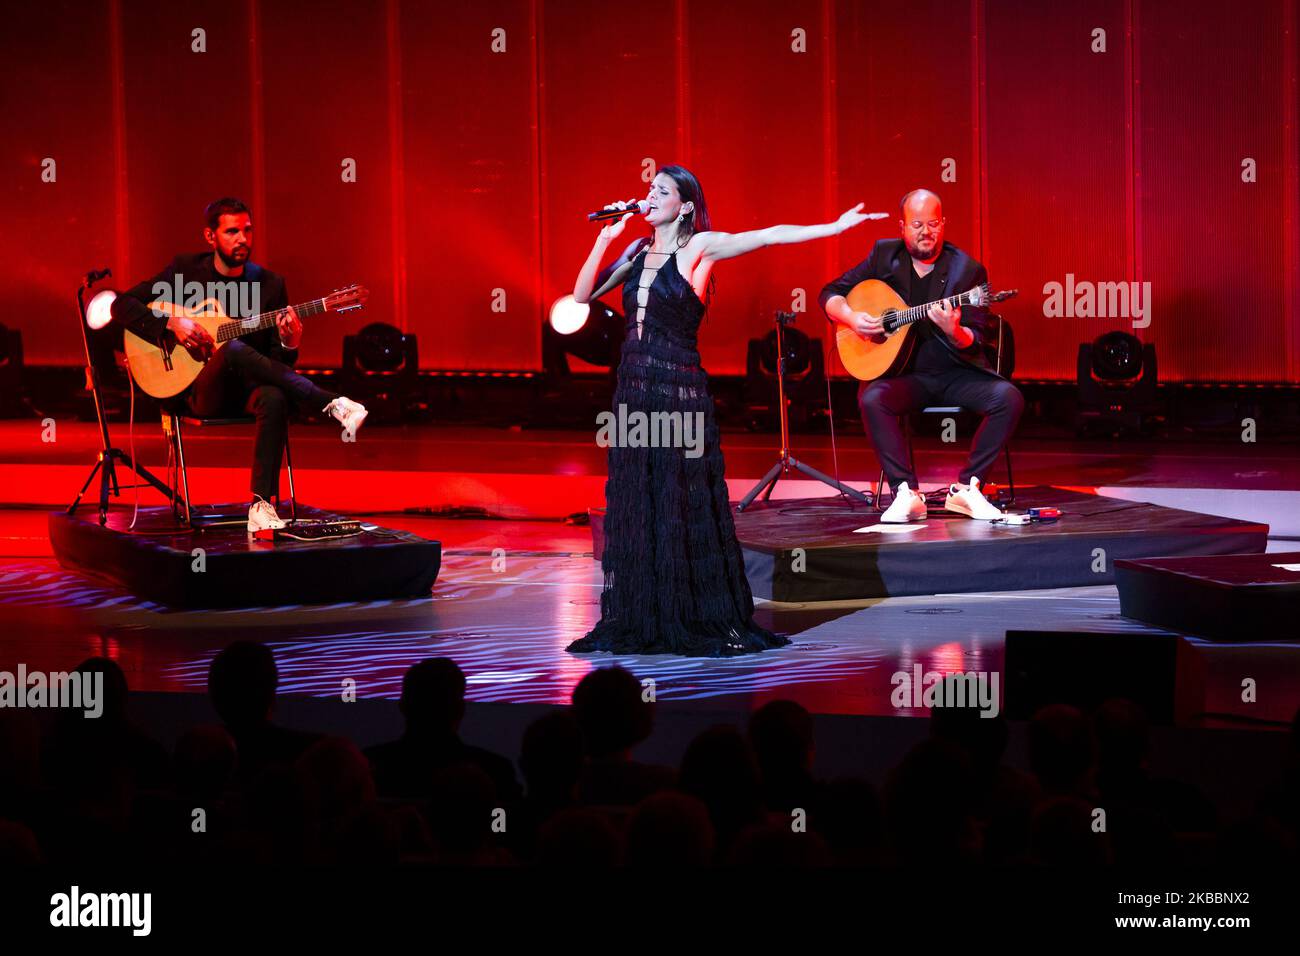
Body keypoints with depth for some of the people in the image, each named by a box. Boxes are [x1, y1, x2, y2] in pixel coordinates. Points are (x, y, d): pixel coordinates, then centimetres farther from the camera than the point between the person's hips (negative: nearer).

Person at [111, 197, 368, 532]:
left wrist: (289, 344, -18)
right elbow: (123, 304, 2)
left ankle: (262, 505, -38)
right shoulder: (185, 271, 6)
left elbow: (277, 362, 7)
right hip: (199, 392, -2)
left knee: (274, 398, -38)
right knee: (234, 349, -36)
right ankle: (333, 405, -37)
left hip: (247, 390, 2)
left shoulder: (270, 284, 8)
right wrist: (172, 323, -14)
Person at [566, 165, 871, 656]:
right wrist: (606, 238, -2)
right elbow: (582, 296, 7)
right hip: (633, 390, 6)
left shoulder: (700, 246, -5)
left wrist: (835, 227, -20)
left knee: (685, 508, -3)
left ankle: (700, 622, 3)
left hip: (680, 390, -5)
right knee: (633, 509, 7)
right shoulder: (638, 251, 11)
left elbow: (770, 235, -13)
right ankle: (639, 622, 13)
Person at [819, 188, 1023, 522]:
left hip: (956, 372, 0)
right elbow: (830, 294, 11)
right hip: (905, 374, 0)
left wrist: (954, 332, -30)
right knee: (872, 399, -32)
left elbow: (975, 344, -7)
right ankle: (906, 493, -27)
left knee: (1009, 398, -26)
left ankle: (967, 488, -16)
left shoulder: (967, 270, -2)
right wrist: (852, 318, -10)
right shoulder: (884, 255, 6)